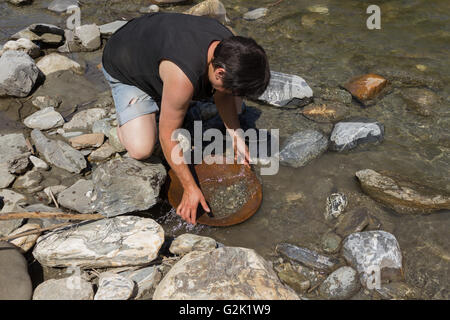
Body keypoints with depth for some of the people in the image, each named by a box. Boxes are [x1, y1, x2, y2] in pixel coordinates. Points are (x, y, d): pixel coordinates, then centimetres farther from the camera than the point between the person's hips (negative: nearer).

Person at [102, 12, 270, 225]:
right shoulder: (182, 79, -44)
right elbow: (168, 137, -32)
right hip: (124, 69, -6)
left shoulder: (228, 46, -22)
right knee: (141, 149, -23)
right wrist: (190, 188, -26)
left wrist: (236, 139, -3)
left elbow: (222, 95, -3)